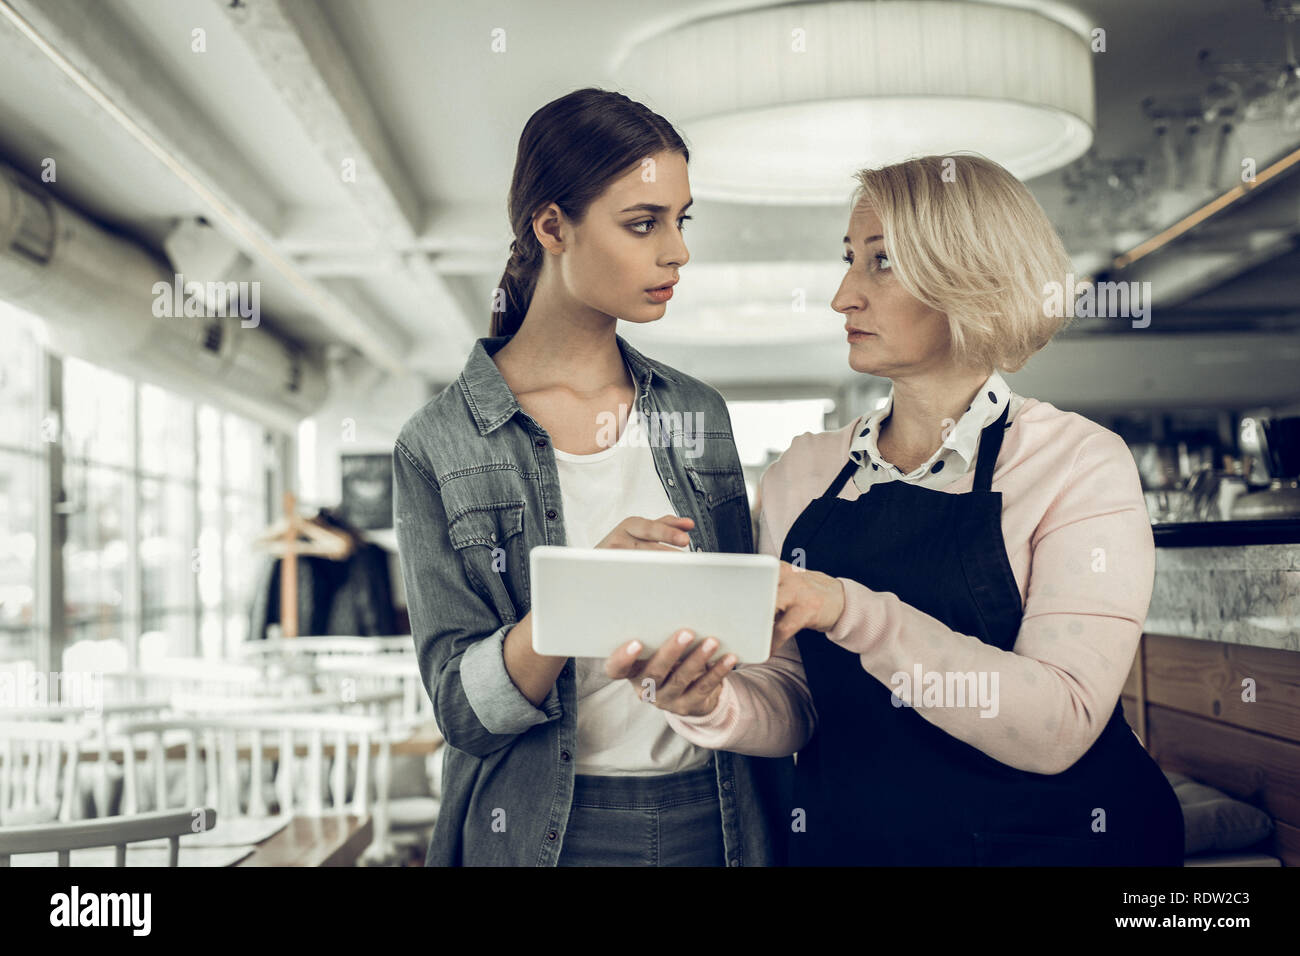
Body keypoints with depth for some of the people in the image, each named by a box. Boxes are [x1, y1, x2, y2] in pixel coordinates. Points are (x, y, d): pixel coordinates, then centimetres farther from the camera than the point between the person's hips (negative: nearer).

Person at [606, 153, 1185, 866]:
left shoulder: (1080, 465, -9)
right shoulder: (803, 474, 2)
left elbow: (1058, 728, -19)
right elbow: (795, 705, 2)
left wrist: (855, 613, -27)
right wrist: (713, 702, -18)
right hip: (841, 840, 3)